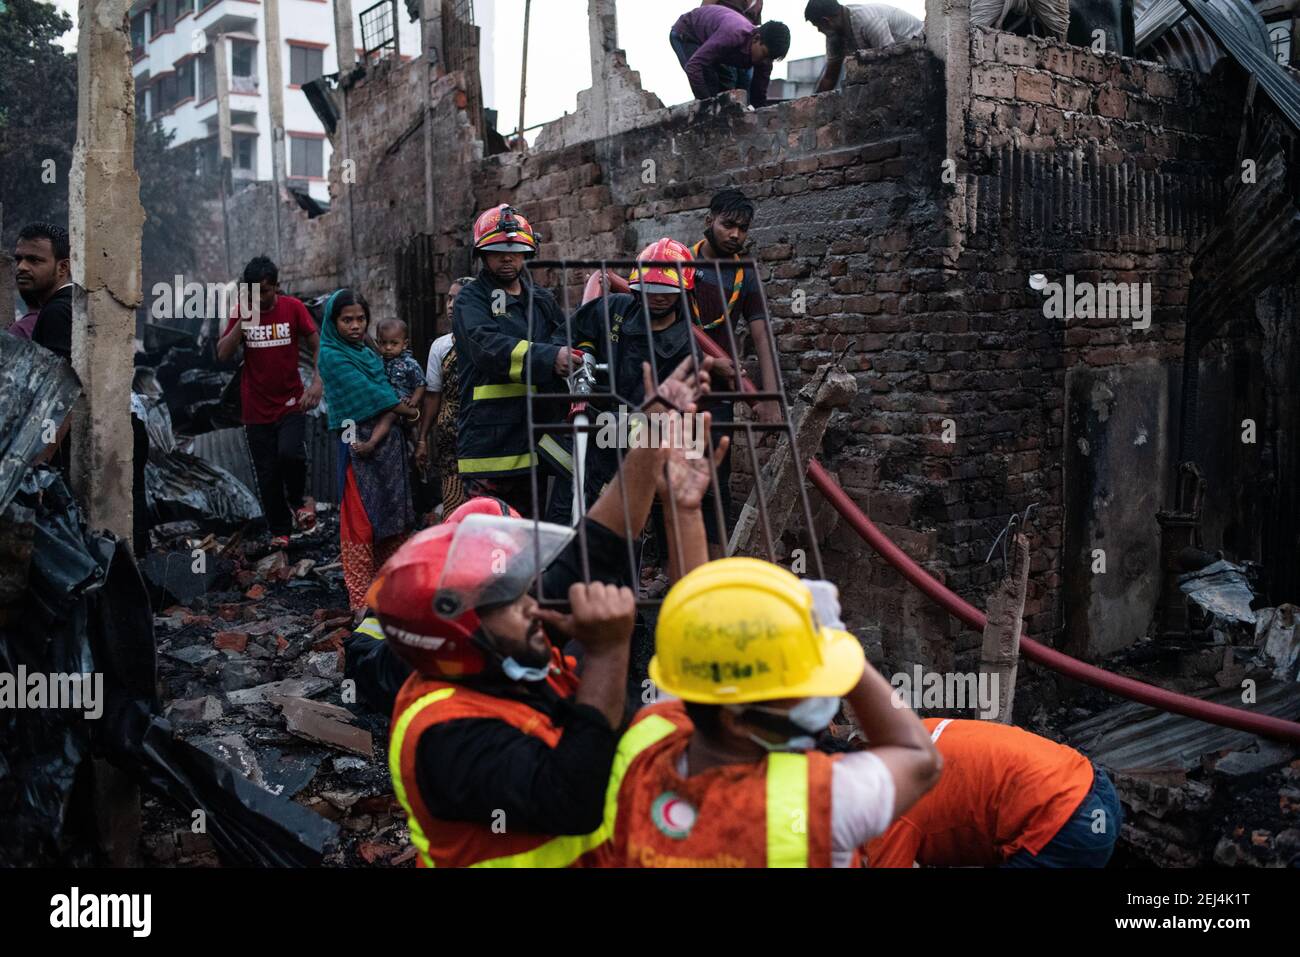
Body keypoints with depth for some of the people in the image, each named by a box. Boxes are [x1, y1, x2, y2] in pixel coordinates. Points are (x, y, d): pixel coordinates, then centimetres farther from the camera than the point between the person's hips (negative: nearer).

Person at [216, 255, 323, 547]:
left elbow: (317, 347, 0)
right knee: (267, 476, 5)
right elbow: (222, 355, -6)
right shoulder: (241, 311, 1)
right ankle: (279, 530, 20)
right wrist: (241, 322, -18)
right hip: (257, 409, 2)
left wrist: (317, 381, -15)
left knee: (290, 453, -25)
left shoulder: (293, 308, -4)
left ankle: (298, 499, 4)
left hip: (291, 402, -2)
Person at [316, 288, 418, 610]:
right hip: (357, 444, -7)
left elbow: (387, 399, 2)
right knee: (361, 521, -4)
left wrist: (377, 437, -15)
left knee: (393, 516, 9)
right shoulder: (332, 356, -5)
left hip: (387, 442, 7)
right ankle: (362, 598, 0)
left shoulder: (369, 353, 14)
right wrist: (411, 413, 0)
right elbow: (370, 393, -11)